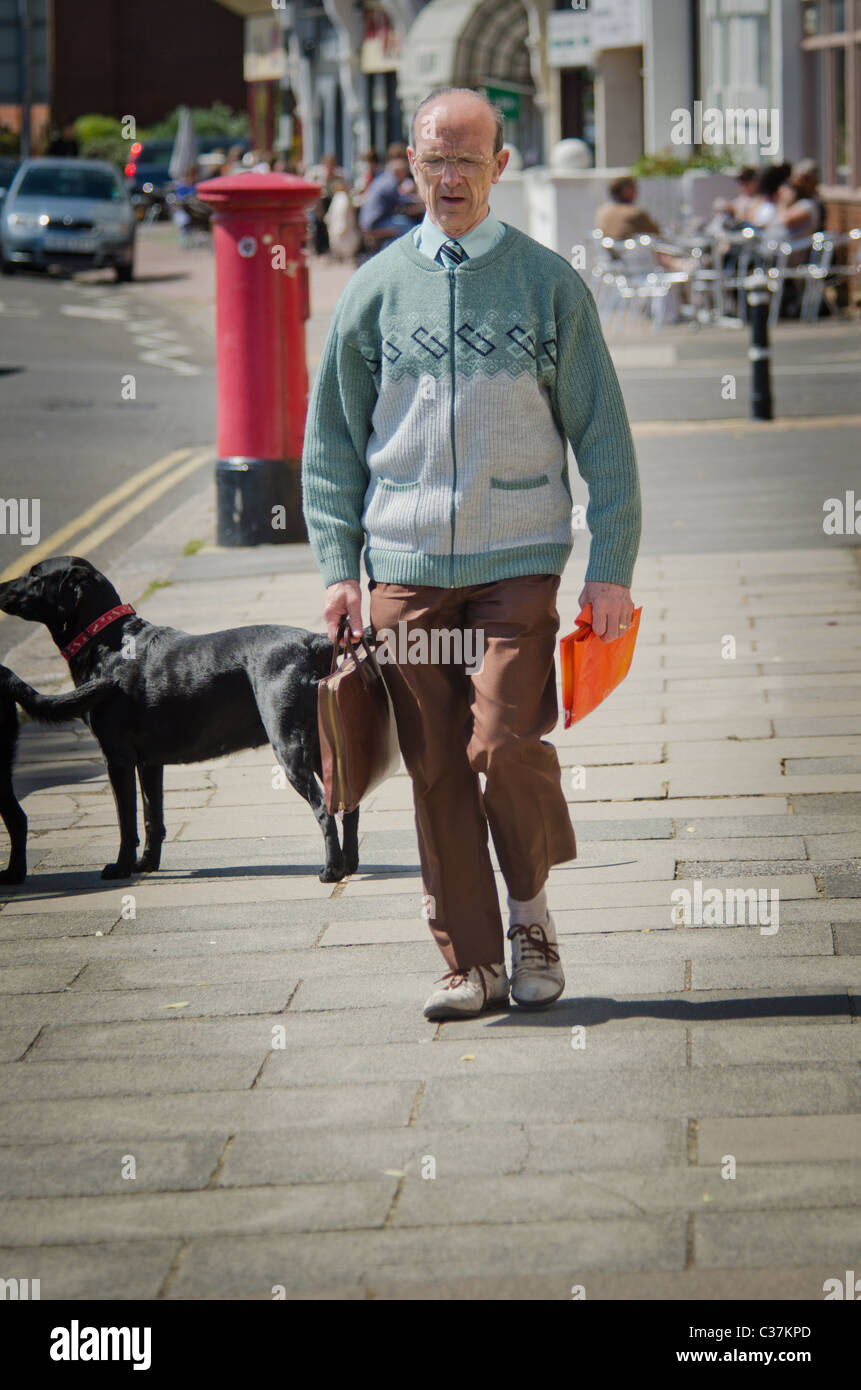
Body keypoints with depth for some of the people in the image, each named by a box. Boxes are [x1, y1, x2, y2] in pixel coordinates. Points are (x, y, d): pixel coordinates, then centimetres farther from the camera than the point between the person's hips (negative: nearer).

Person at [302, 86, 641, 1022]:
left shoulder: (549, 284, 4)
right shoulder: (375, 288, 8)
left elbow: (603, 435, 5)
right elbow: (332, 441, 12)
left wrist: (612, 568, -2)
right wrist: (338, 568, 4)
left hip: (518, 559, -2)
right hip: (405, 566, 2)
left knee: (504, 744, -15)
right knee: (435, 769, 1)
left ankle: (529, 908, 11)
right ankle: (471, 963, 9)